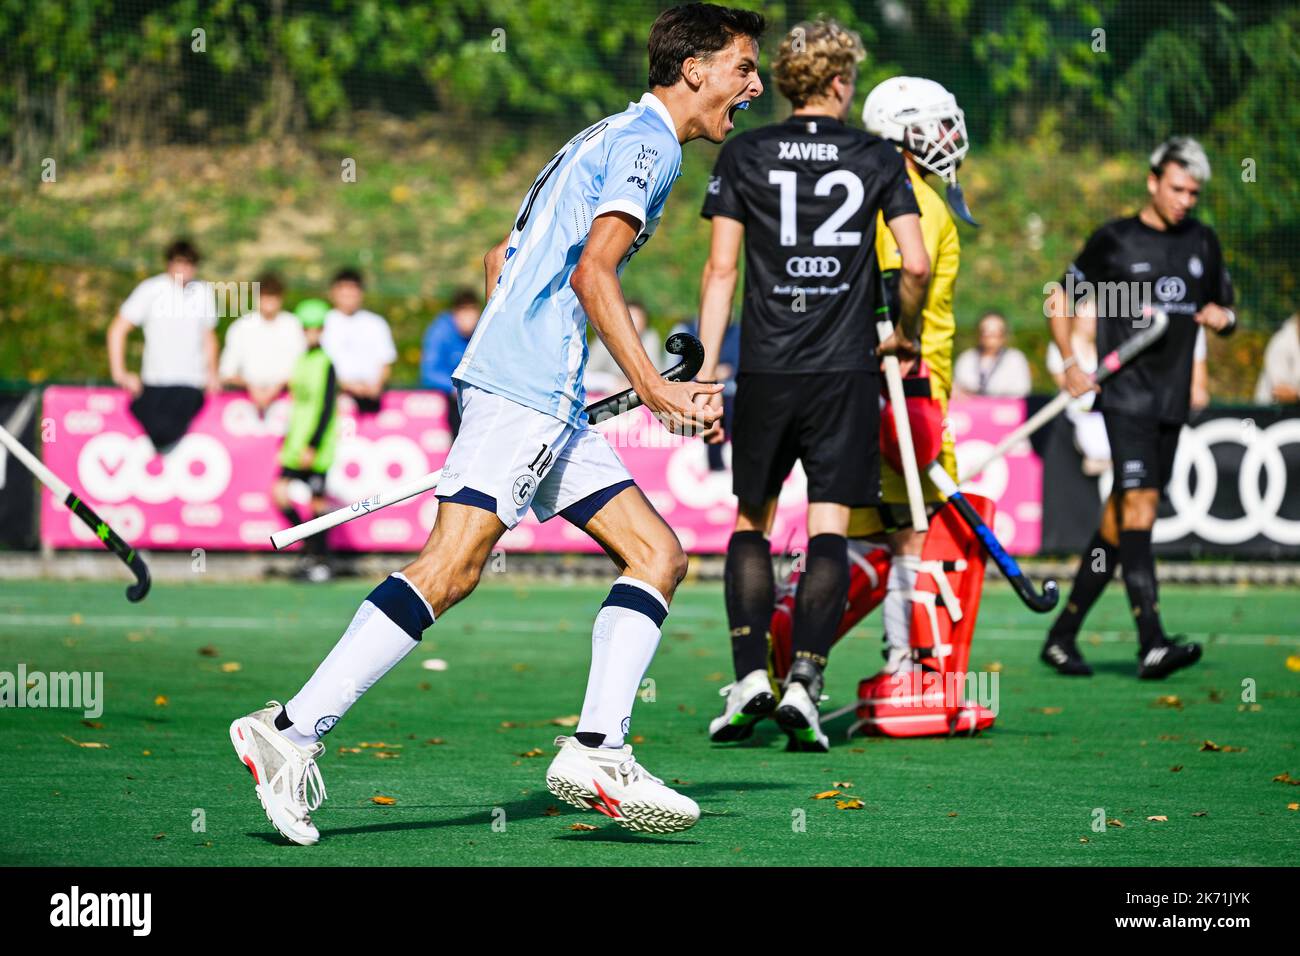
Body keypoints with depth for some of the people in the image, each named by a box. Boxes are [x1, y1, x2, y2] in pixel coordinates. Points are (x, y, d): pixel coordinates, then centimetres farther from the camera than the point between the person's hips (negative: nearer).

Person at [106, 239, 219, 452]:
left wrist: (211, 374, 11)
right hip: (154, 385, -1)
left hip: (189, 385, 1)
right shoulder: (151, 289, 0)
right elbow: (117, 330, 2)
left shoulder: (204, 292, 10)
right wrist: (119, 373, -3)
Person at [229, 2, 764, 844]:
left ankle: (596, 750, -4)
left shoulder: (612, 137, 25)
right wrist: (654, 387, -18)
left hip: (550, 402, 10)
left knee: (658, 554, 5)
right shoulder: (649, 142, -4)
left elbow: (503, 258, 29)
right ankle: (294, 731, -18)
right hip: (527, 390, -10)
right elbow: (592, 270, -18)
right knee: (452, 567, -16)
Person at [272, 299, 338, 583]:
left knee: (317, 501, -3)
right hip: (297, 446, 8)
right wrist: (286, 440, 21)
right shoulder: (302, 362, 14)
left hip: (317, 449, -8)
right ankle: (311, 545, 12)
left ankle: (321, 562, 4)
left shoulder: (325, 364, -11)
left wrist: (313, 446, -18)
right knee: (279, 494, -1)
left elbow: (326, 409, -15)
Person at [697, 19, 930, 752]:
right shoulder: (878, 158, 3)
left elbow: (720, 269, 0)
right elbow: (917, 265, -2)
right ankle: (804, 683, -10)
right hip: (847, 369, -1)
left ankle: (750, 676, 1)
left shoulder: (744, 156, 4)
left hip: (766, 368, 1)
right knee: (829, 528, 1)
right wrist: (906, 333, 16)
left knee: (751, 522, 12)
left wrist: (706, 365, 2)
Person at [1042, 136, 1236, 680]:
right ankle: (1152, 643, -28)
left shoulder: (1203, 243, 14)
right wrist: (1070, 365, -2)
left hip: (1172, 400, 5)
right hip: (1124, 392, -5)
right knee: (1139, 500, -19)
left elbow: (1222, 306, 25)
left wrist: (1223, 318, 1)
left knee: (1120, 517, 6)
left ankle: (1063, 636, 15)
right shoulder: (1115, 241, 1)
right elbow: (1060, 297, 9)